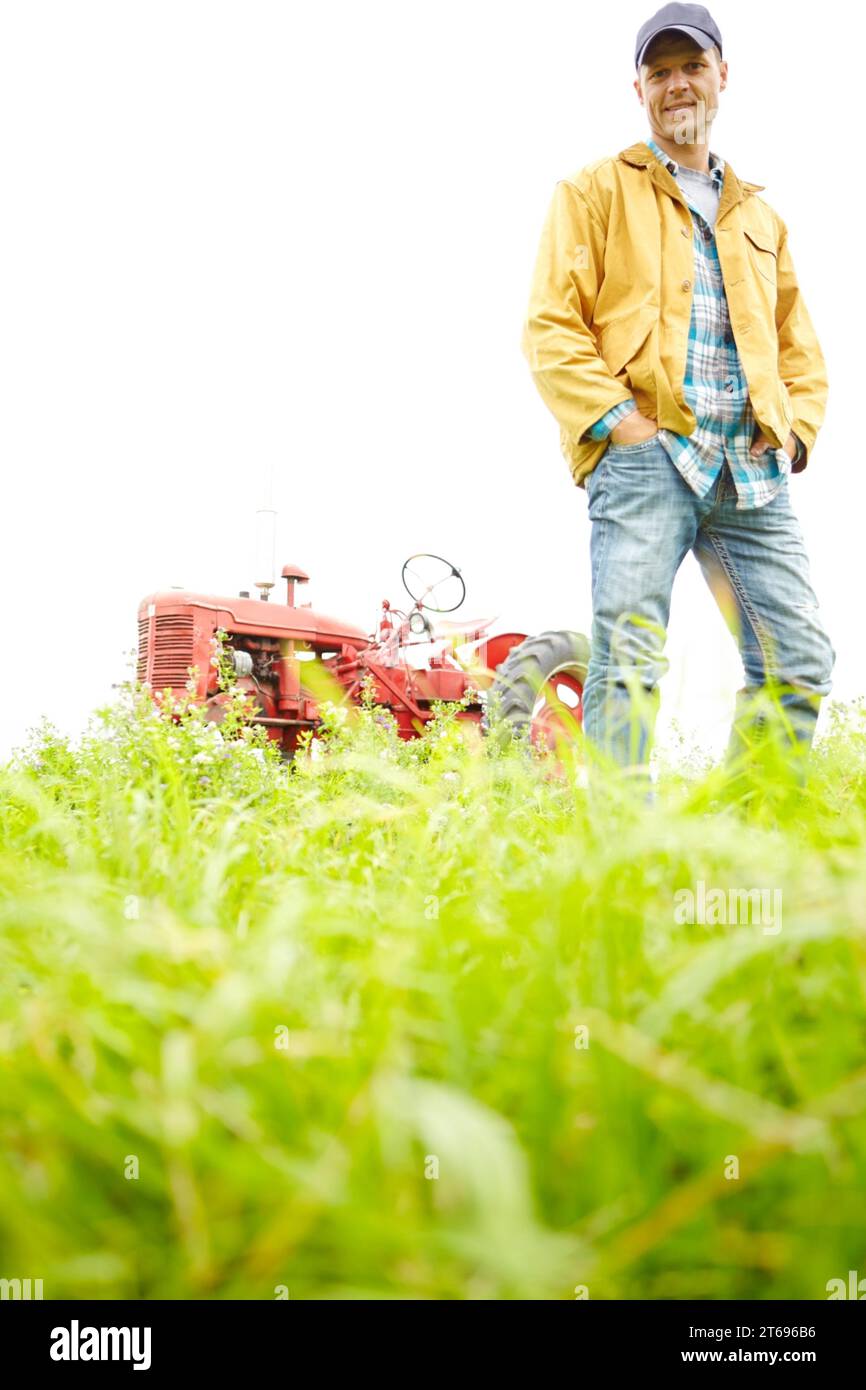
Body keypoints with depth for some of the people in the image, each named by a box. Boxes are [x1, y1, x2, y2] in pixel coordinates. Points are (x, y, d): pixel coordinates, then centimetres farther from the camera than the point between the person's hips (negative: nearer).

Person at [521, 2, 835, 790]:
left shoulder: (759, 217, 28)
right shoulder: (597, 192, 13)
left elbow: (800, 349, 28)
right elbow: (550, 326, 1)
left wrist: (795, 429, 9)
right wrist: (615, 417, -12)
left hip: (751, 468, 5)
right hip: (646, 454, -4)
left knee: (800, 660, -4)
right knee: (628, 659, -15)